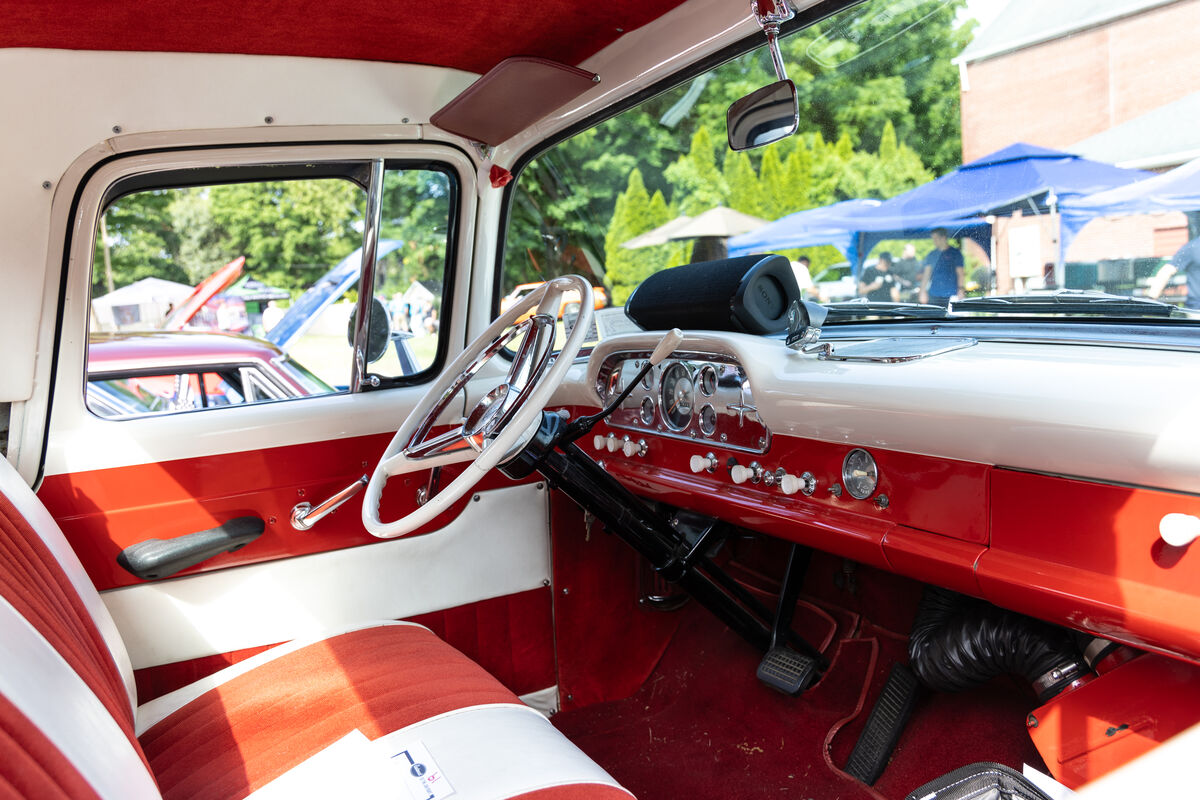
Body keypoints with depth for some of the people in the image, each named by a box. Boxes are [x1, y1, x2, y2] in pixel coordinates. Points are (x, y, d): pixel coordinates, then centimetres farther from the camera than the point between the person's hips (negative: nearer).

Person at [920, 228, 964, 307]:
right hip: (933, 296, 3)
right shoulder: (932, 255, 12)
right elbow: (926, 273, 12)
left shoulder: (955, 253, 2)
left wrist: (960, 290, -9)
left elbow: (960, 273, 0)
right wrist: (923, 291, 6)